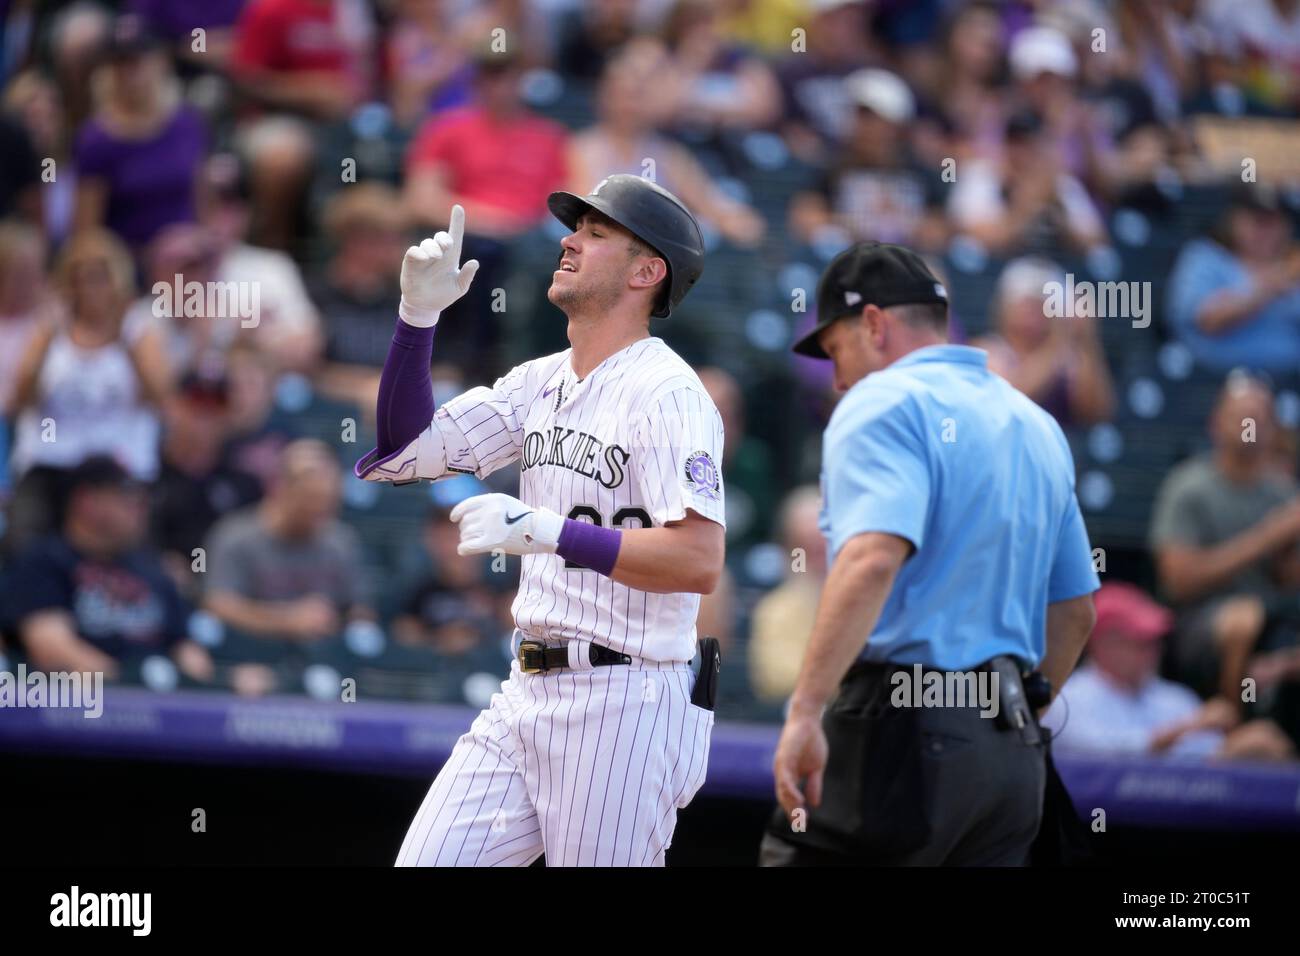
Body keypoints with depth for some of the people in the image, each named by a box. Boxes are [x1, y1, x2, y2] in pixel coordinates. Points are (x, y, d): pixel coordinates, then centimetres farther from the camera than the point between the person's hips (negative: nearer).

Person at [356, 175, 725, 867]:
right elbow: (406, 451, 16)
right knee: (426, 863, 4)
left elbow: (701, 562, -22)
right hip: (526, 696, 8)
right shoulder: (540, 383, 14)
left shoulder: (666, 391, -12)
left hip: (624, 705, -8)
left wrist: (545, 530, -26)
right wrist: (418, 315, 5)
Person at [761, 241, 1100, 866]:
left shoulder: (884, 402, -6)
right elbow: (1076, 612, 23)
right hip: (1014, 753, 8)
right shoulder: (1036, 424, 20)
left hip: (900, 727, -8)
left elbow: (873, 557, -23)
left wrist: (804, 711, -27)